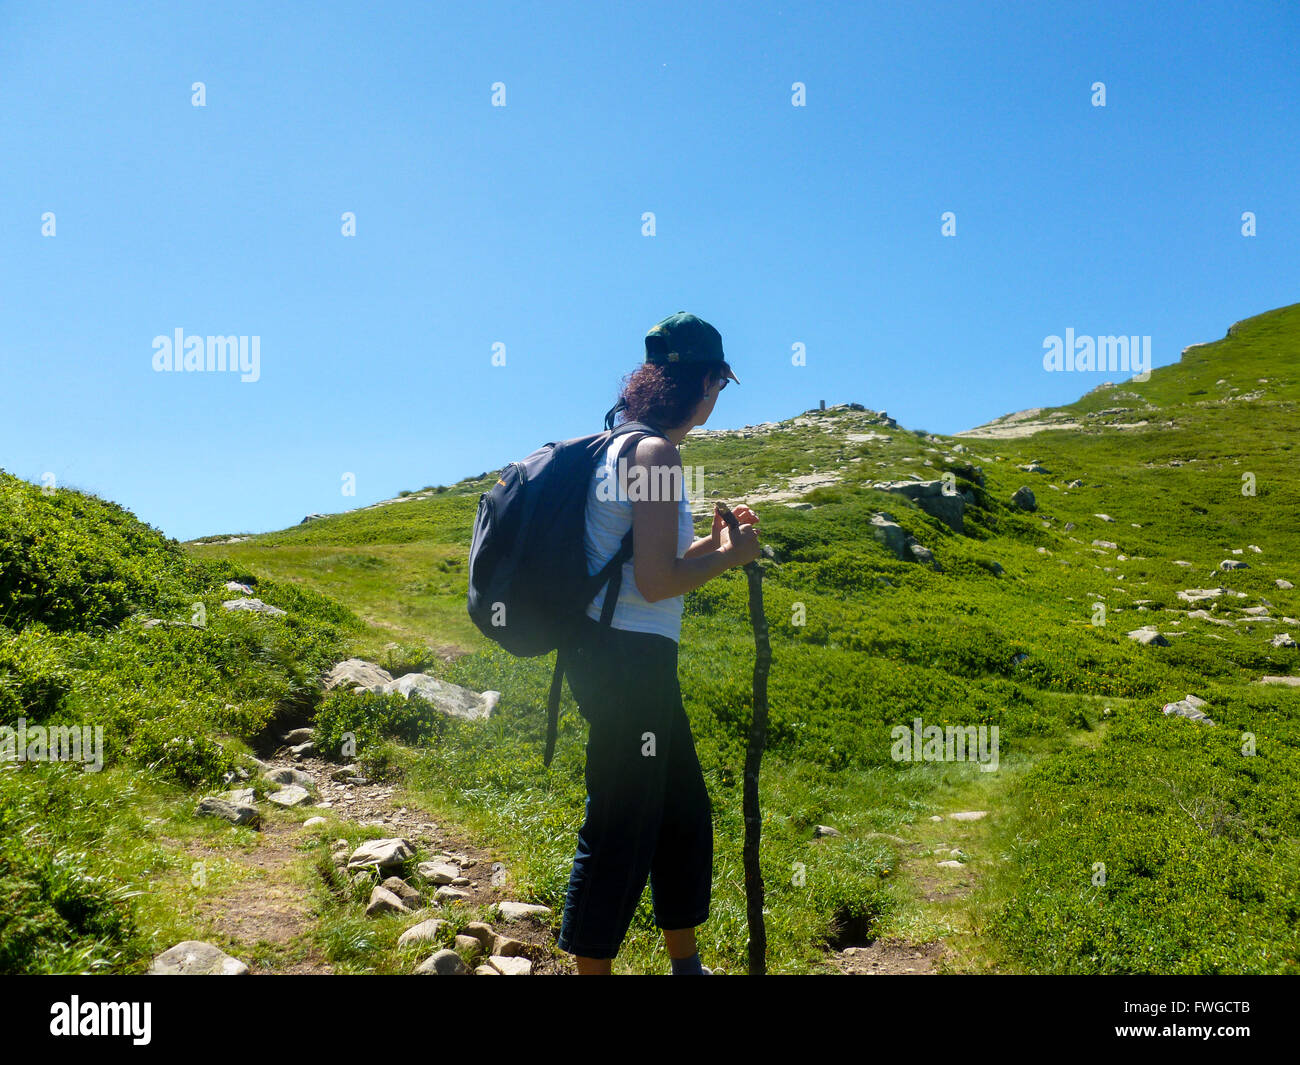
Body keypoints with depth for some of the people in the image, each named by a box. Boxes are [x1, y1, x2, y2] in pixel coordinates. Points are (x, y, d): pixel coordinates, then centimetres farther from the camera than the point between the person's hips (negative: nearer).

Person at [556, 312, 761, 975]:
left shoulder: (622, 446, 14)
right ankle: (591, 969, 18)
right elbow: (656, 581, -21)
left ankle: (685, 962, 37)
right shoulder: (655, 452, -16)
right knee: (621, 829, 2)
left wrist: (713, 542, 13)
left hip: (633, 659, 11)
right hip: (629, 659, -11)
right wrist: (731, 555, -7)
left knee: (684, 813, 21)